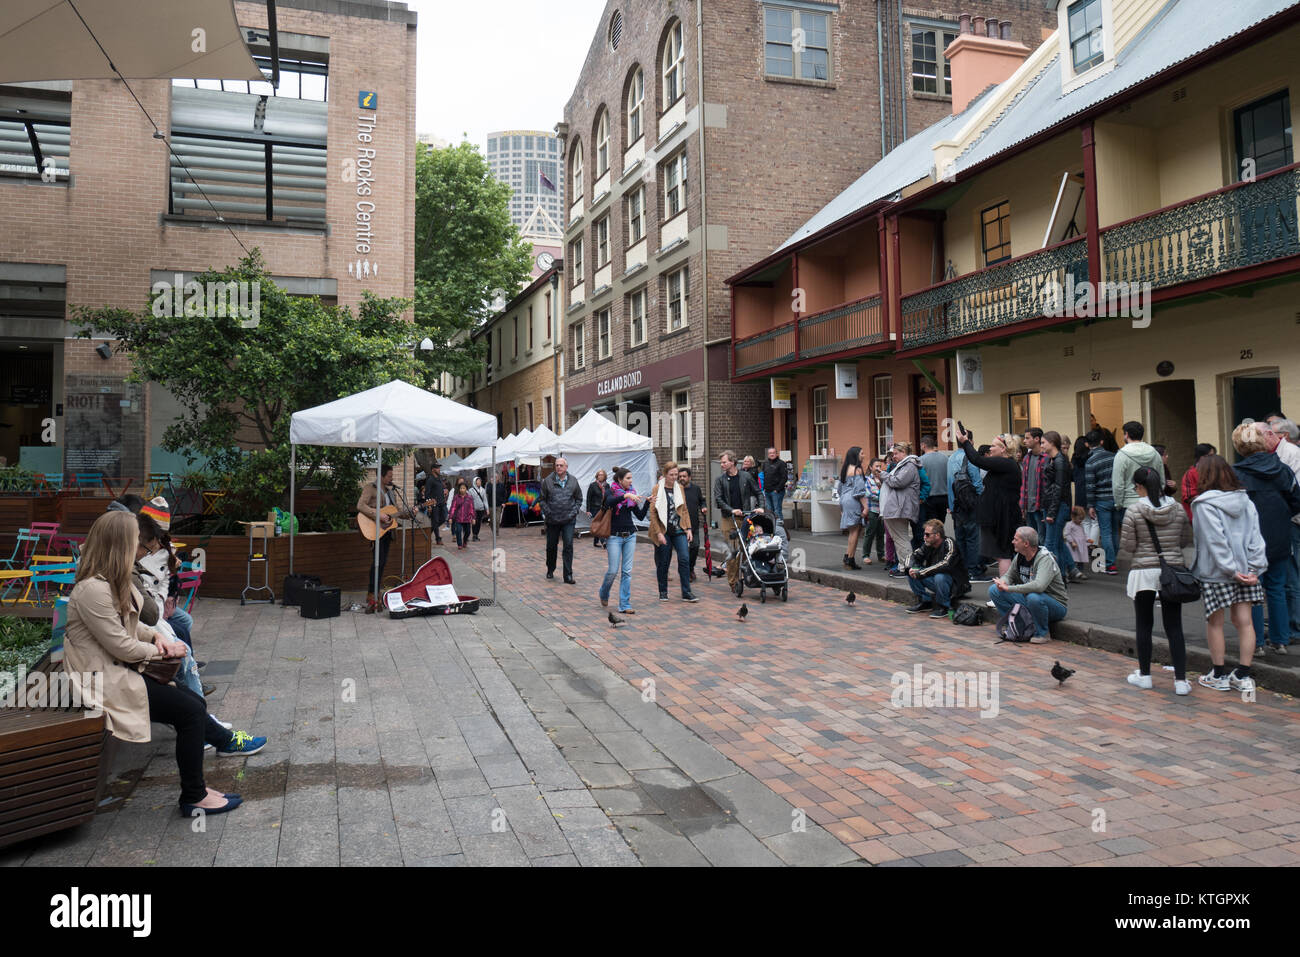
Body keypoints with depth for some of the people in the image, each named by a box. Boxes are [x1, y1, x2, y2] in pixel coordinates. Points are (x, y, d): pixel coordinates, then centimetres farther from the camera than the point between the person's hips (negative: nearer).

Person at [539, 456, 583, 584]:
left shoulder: (573, 481, 2)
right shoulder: (548, 481, -3)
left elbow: (579, 499, 13)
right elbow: (542, 499, 4)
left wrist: (574, 511, 1)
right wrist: (547, 512, -6)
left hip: (569, 520, 0)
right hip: (552, 520, 0)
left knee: (568, 547, -5)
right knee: (551, 546, 12)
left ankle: (568, 575, -2)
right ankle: (550, 570, 33)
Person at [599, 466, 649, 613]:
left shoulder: (631, 494, 10)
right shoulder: (611, 492, -4)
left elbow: (640, 515, 9)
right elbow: (608, 502, -29)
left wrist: (647, 503, -6)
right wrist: (625, 496, -38)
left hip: (630, 536, 4)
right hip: (614, 536, -4)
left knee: (627, 571, 1)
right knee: (613, 570, -4)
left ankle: (624, 605, 4)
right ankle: (604, 594, 26)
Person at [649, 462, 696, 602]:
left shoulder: (680, 488, 9)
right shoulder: (657, 488, -5)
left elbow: (685, 510, 14)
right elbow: (653, 513, -7)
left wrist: (688, 528, 4)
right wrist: (658, 533, -13)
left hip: (679, 530, 3)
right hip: (663, 531, -3)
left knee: (684, 559, -7)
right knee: (663, 562, 4)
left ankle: (686, 593, -1)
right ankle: (663, 592, 20)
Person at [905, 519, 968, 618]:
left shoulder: (949, 544, -20)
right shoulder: (928, 545, -1)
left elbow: (945, 565, -35)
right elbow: (913, 556, 8)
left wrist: (920, 573, -32)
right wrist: (911, 568, -17)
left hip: (955, 583, -7)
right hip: (934, 580, 7)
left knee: (940, 577, -38)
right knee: (911, 574, -6)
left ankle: (943, 607, -16)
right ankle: (925, 601, 4)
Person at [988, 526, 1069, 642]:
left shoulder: (1045, 559, -25)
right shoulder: (1020, 557, -1)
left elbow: (1039, 586, -41)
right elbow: (1009, 575, 13)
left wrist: (1008, 588, -36)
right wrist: (1003, 582, -13)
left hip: (1056, 605, -7)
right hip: (1028, 600, 7)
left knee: (1034, 597, -41)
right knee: (994, 590, -5)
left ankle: (1043, 633, -14)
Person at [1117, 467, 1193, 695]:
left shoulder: (1133, 511, -10)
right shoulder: (1178, 509, 0)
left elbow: (1127, 547, -8)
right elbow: (1186, 540, 9)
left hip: (1143, 571, -2)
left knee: (1144, 625, 9)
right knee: (1174, 627, 5)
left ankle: (1144, 674, 18)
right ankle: (1181, 679, 3)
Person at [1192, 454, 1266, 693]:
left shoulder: (1204, 505, -13)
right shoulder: (1245, 501, 6)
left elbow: (1215, 542, -18)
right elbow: (1255, 536, 2)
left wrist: (1231, 570, -14)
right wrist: (1254, 567, -1)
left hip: (1215, 573, -6)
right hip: (1245, 570, 6)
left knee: (1215, 623, 6)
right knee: (1244, 621, 8)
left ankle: (1219, 675, 15)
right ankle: (1243, 676, 12)